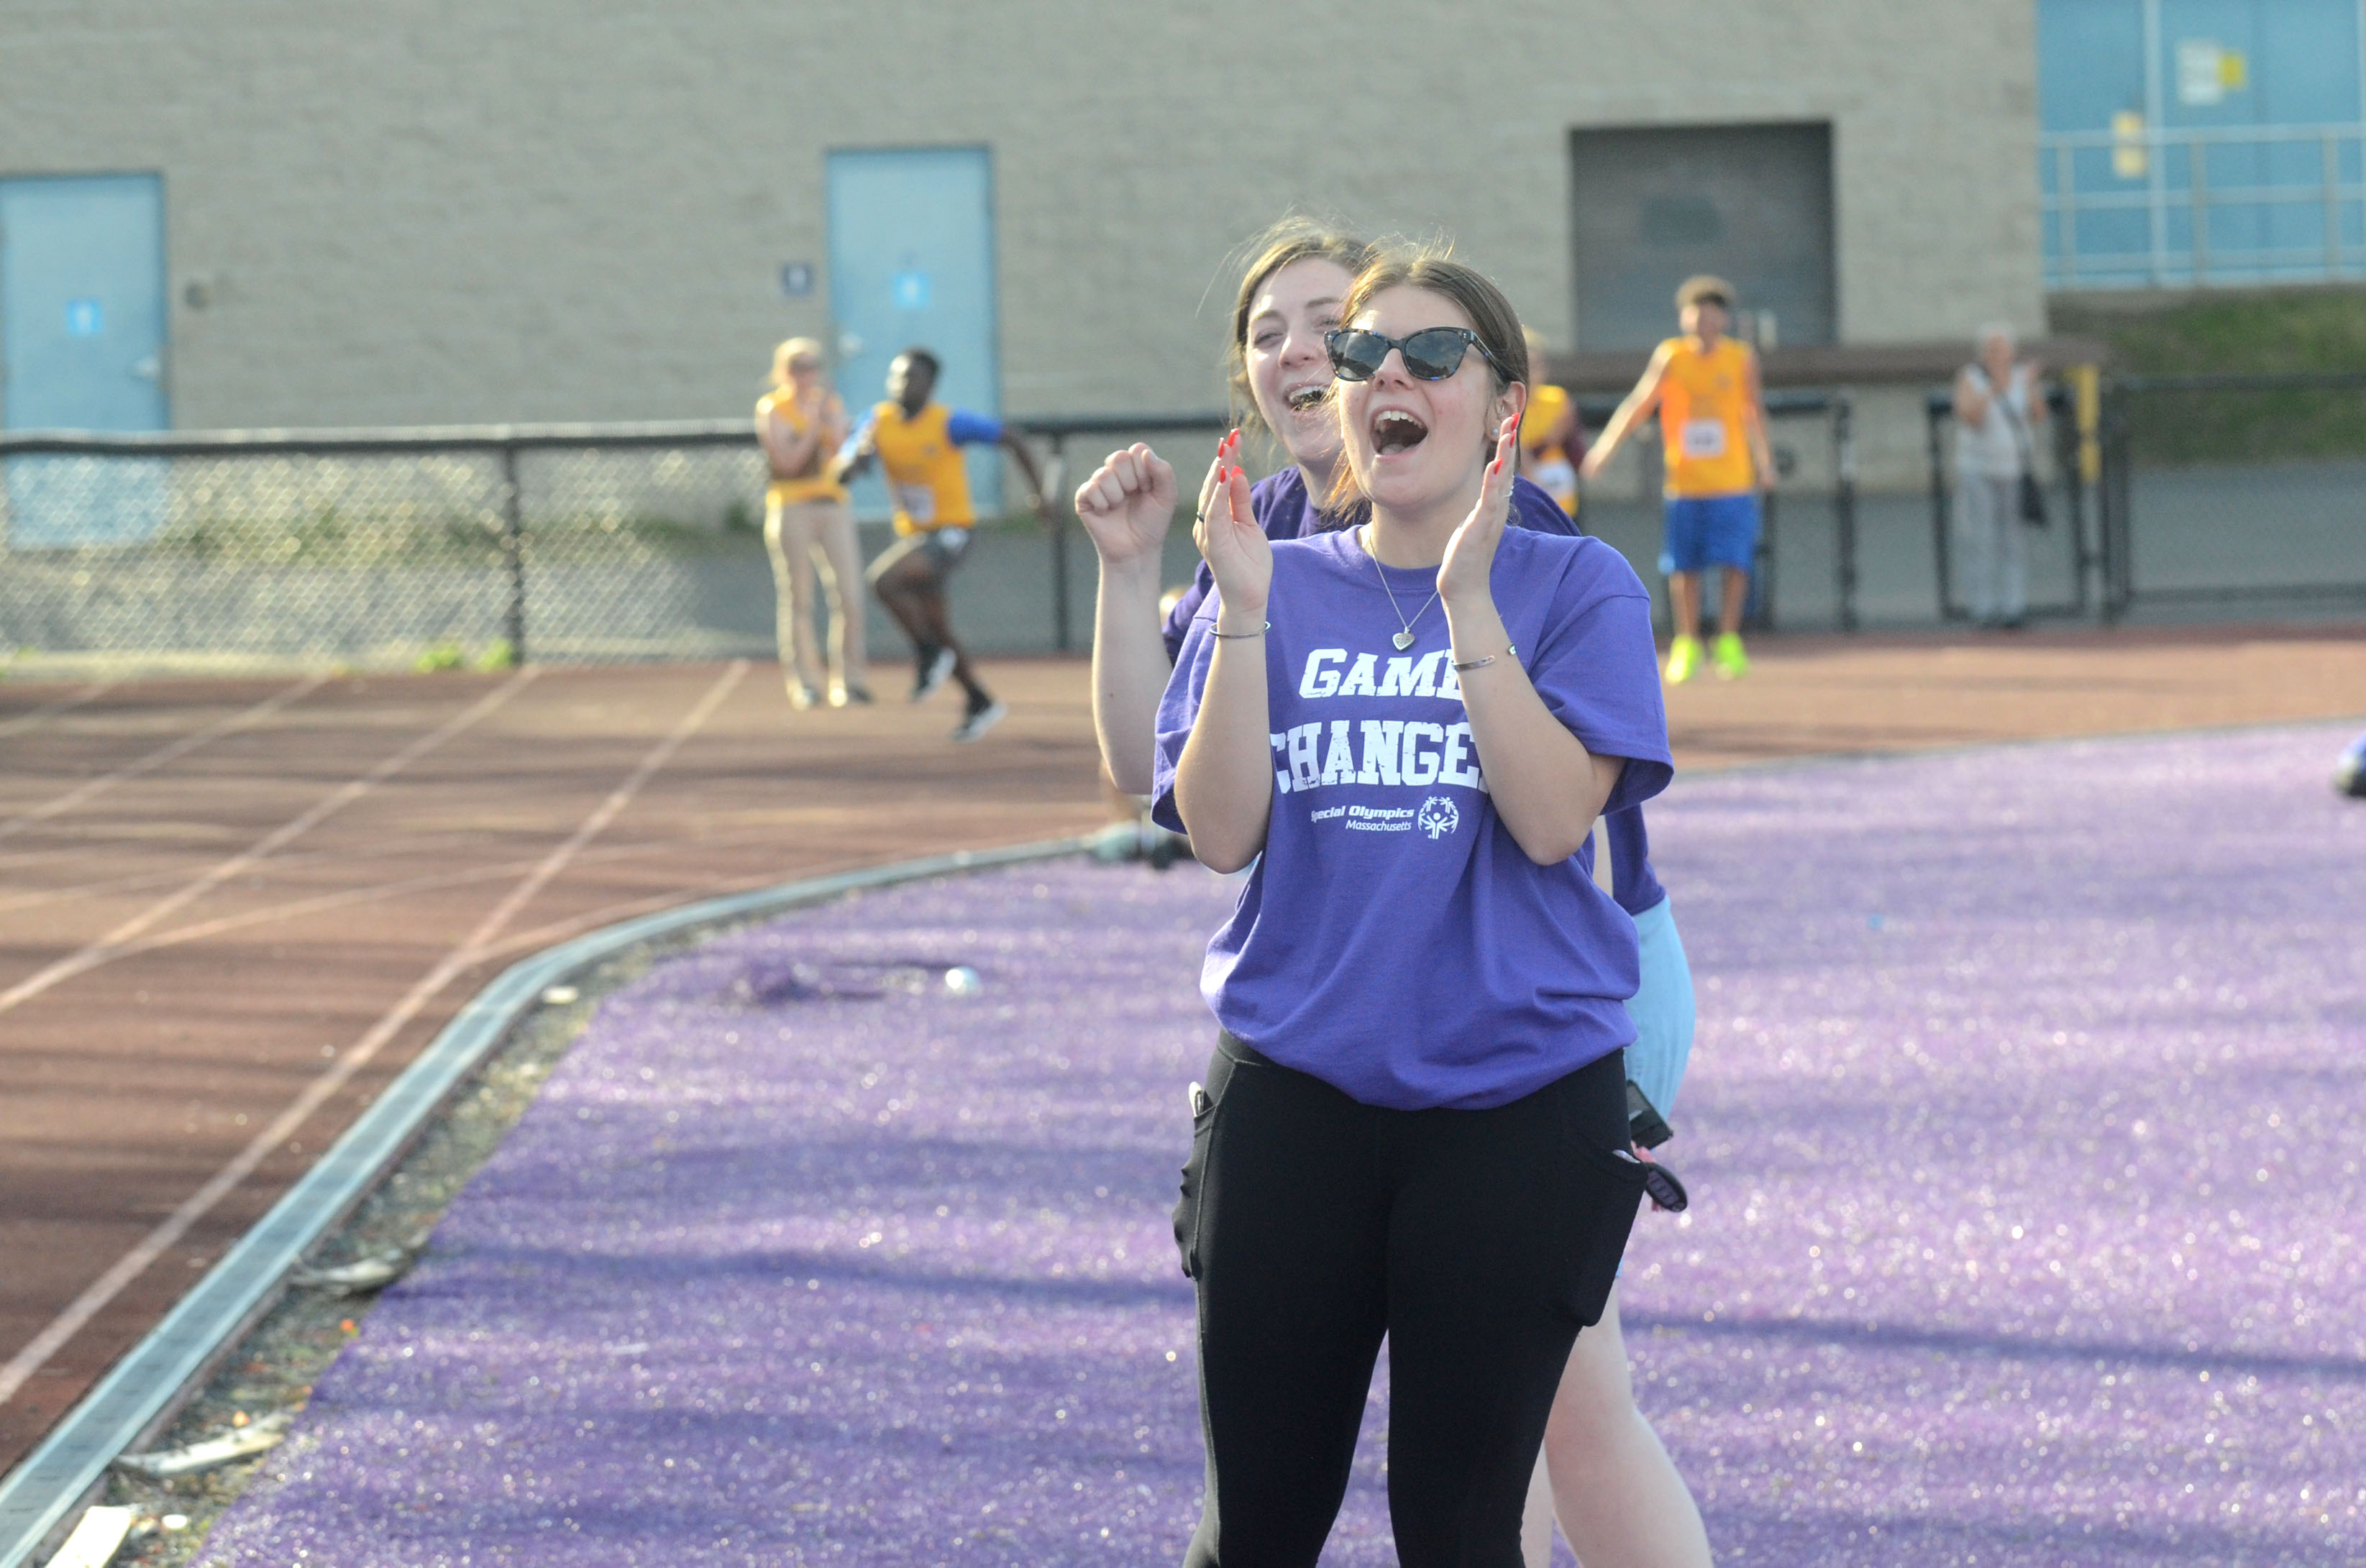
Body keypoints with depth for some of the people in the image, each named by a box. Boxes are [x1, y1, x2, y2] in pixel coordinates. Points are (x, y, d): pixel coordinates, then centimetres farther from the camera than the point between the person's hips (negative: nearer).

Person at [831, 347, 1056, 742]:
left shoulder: (949, 423, -15)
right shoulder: (878, 423, -1)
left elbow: (1010, 439, -7)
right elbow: (839, 474, -5)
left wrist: (1038, 494, -6)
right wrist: (859, 457, -28)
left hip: (950, 530, -7)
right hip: (912, 532, 7)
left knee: (885, 580, -29)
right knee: (937, 630, 12)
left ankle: (929, 654, -10)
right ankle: (981, 702, 28)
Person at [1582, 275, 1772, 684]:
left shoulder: (1741, 359, 1)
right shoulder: (1671, 356, -1)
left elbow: (1753, 410, 13)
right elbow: (1640, 404, 1)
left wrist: (1763, 459, 17)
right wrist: (1605, 448, -7)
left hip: (1733, 482, 0)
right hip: (1683, 481, 0)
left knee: (1736, 561, -7)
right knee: (1683, 566, 1)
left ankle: (1729, 641, 4)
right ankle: (1686, 645, 12)